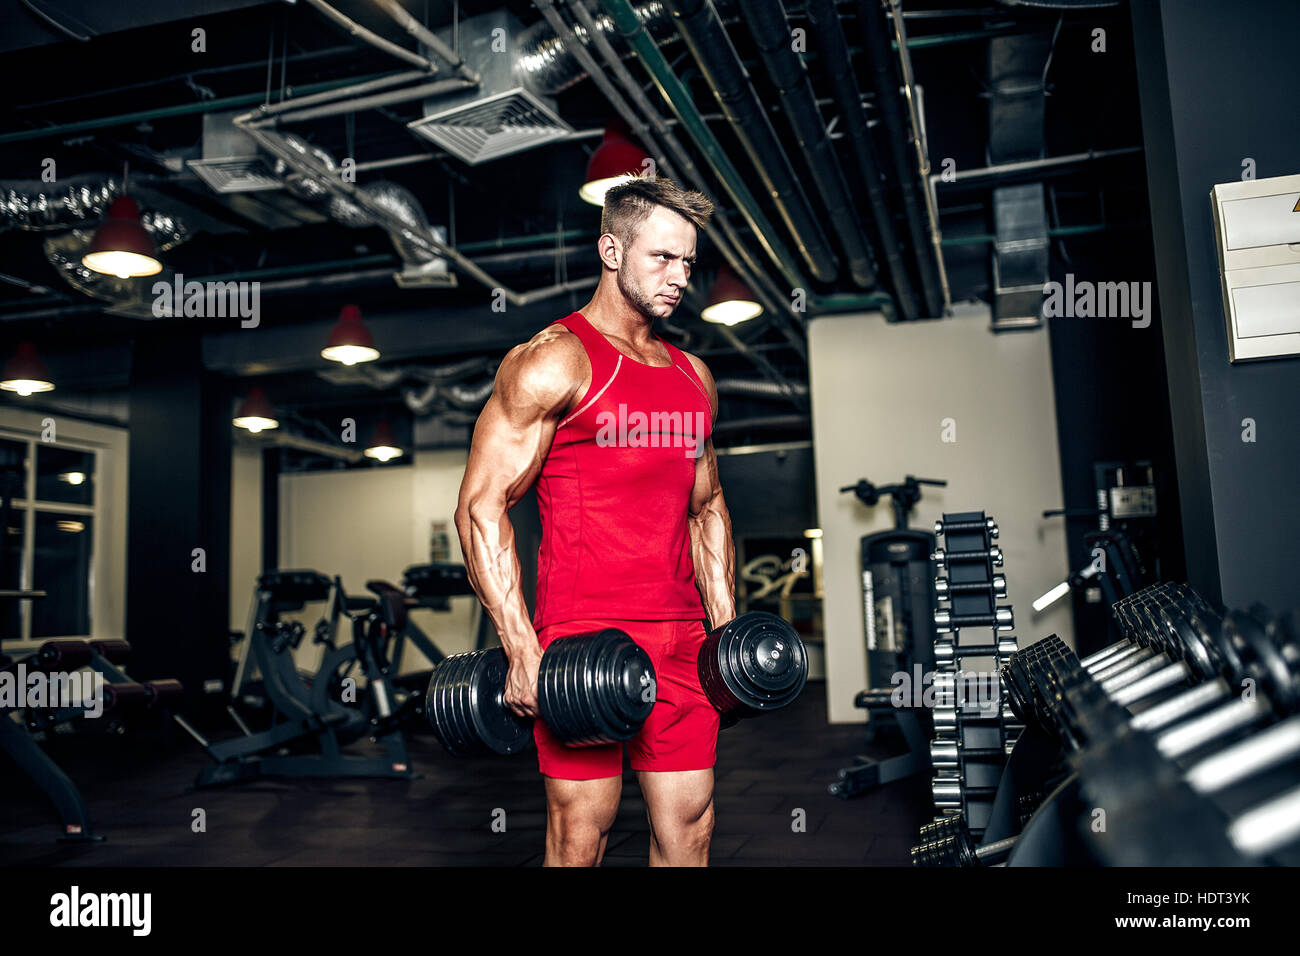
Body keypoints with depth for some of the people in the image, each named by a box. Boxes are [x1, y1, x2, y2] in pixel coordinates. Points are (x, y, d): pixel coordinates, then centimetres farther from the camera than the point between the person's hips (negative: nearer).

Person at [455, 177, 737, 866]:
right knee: (581, 839, 3)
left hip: (681, 640, 6)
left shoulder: (693, 376, 16)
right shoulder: (553, 362, -5)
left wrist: (727, 629, 15)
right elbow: (481, 505, -10)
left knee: (690, 829, 10)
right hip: (583, 635, -6)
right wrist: (523, 651, -16)